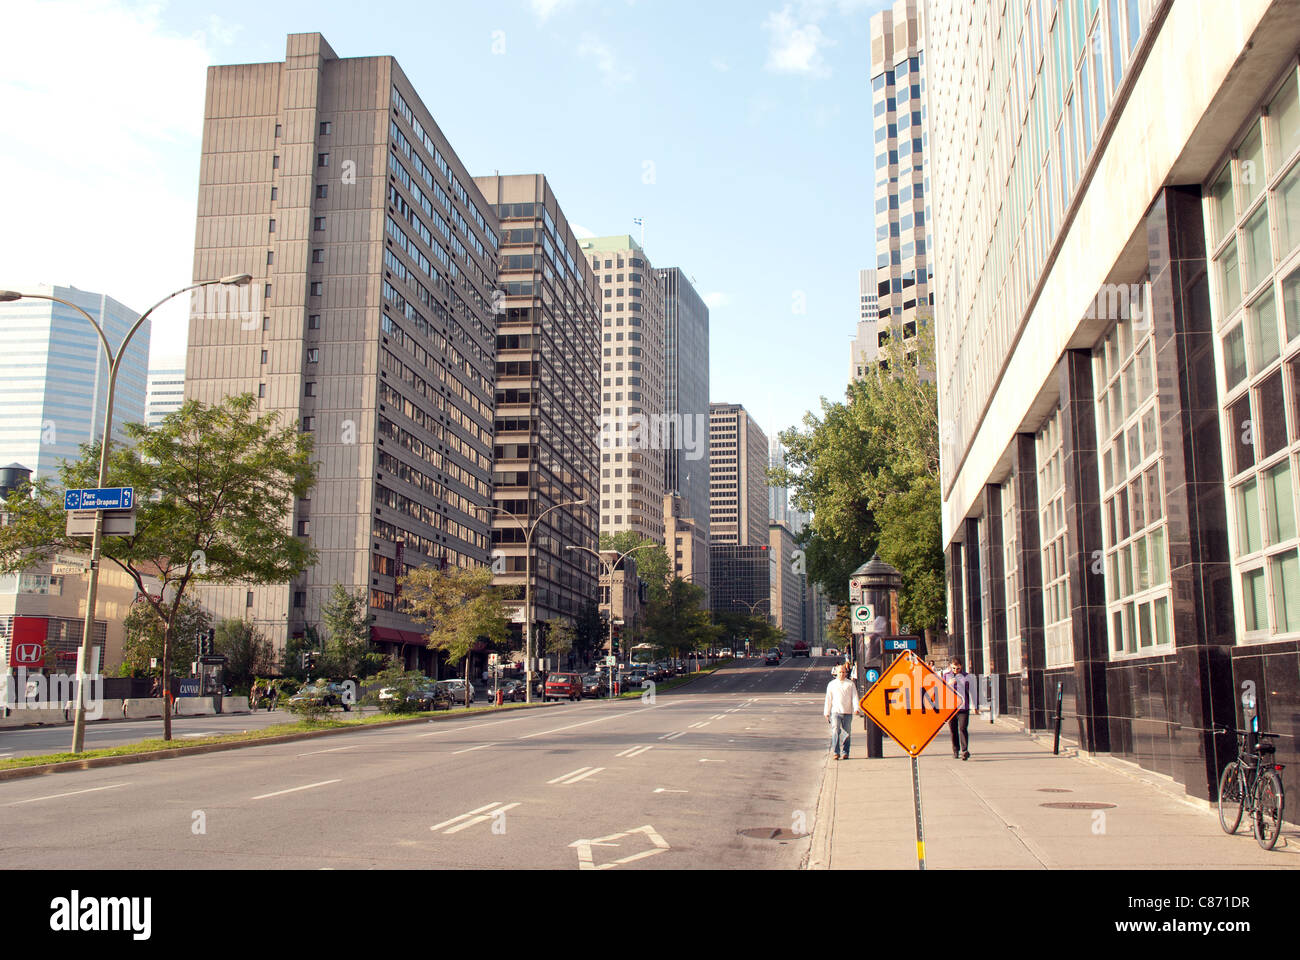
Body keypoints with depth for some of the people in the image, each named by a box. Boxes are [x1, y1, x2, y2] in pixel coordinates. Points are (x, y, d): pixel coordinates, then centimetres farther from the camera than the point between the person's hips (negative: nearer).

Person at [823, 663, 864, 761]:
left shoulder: (850, 684, 10)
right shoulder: (831, 684, 11)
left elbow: (854, 697, 4)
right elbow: (828, 699, 11)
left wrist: (856, 708, -11)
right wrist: (826, 712, 5)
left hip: (848, 712, 1)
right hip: (835, 712, -1)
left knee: (846, 733, 2)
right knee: (835, 731, -14)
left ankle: (845, 753, 10)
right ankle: (836, 752, -15)